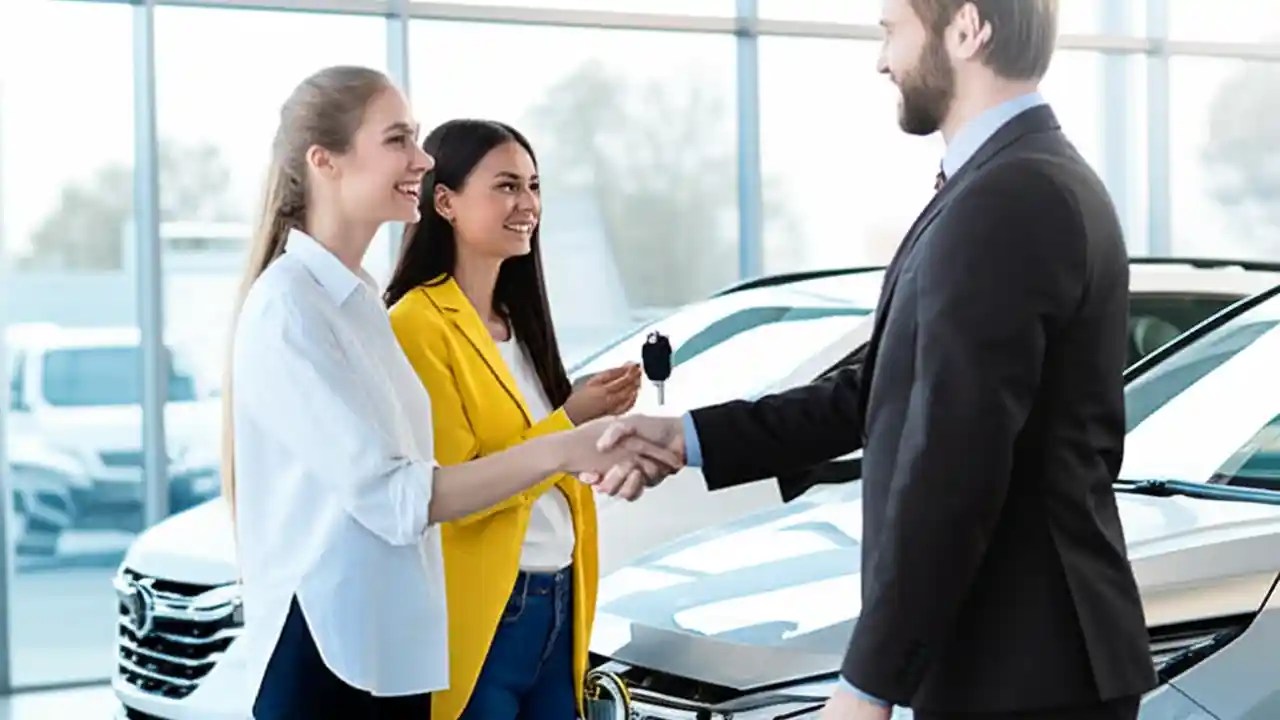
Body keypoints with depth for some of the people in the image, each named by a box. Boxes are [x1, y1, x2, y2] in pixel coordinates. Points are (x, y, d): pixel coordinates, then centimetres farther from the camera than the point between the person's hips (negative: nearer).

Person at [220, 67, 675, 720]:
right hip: (323, 649, -8)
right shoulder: (288, 308, -14)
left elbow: (397, 479, 11)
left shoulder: (360, 300, 13)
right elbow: (390, 496, -19)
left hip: (395, 643, 8)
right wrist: (561, 451, -25)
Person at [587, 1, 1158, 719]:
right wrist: (689, 437, 14)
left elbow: (951, 466, -23)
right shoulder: (1037, 183, 14)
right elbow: (884, 395, 16)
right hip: (1037, 653, 10)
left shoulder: (1002, 202, -20)